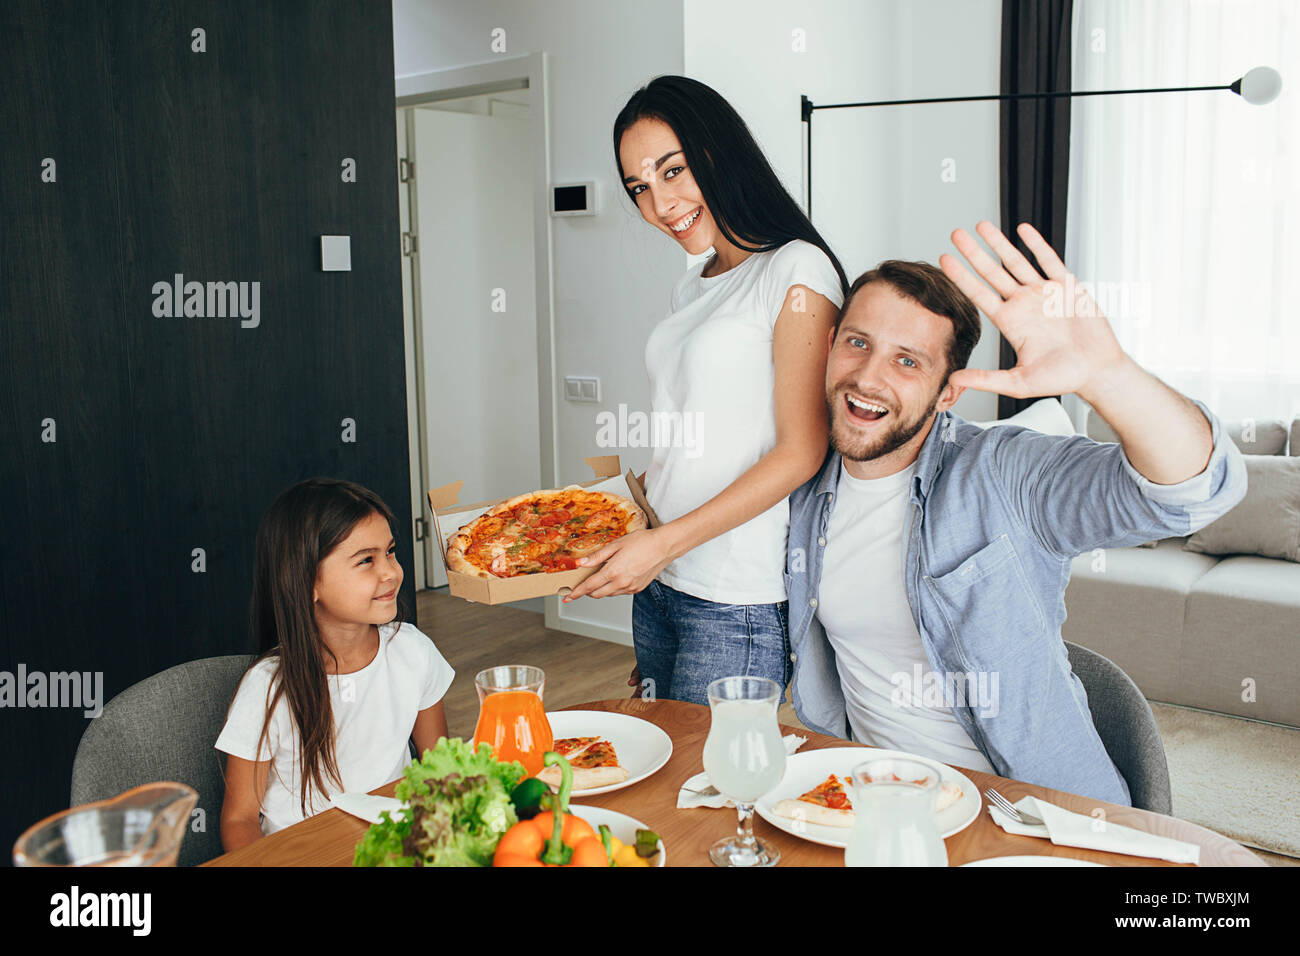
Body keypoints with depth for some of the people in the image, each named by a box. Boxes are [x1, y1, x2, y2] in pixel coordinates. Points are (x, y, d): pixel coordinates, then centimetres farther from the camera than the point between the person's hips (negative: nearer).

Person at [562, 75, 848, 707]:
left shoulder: (797, 270, -9)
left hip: (740, 604, -7)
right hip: (657, 583, 7)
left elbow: (801, 451, -15)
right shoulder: (690, 289, 14)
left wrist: (667, 541, -18)